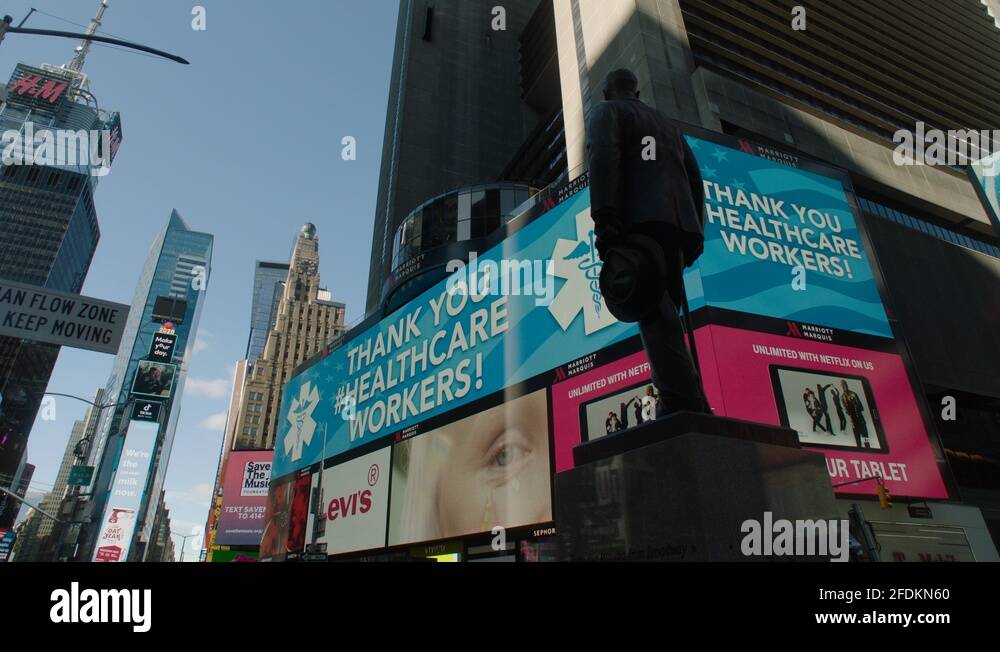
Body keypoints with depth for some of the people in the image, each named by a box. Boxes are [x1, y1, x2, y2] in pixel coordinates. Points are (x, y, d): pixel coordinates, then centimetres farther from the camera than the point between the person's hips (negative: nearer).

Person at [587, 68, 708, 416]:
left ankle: (683, 405, -30)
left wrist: (604, 218, -19)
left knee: (651, 308, -18)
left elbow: (603, 155, -9)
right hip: (678, 222, 7)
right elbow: (694, 181, 24)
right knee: (663, 310, 5)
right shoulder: (667, 124, 35)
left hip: (639, 218, -7)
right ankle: (695, 407, -4)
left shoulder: (605, 111, 14)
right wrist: (695, 234, 19)